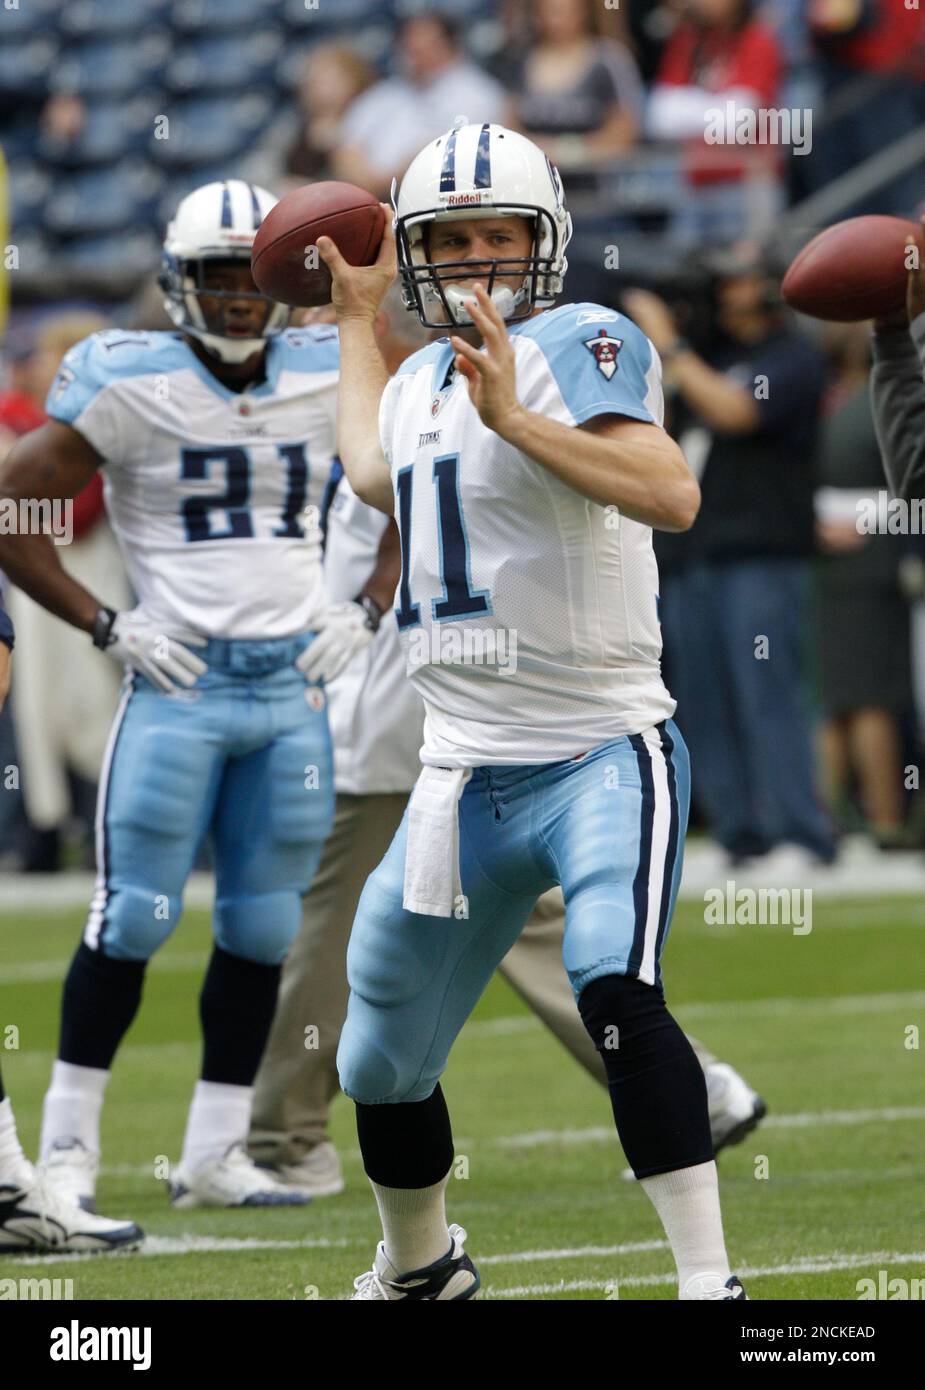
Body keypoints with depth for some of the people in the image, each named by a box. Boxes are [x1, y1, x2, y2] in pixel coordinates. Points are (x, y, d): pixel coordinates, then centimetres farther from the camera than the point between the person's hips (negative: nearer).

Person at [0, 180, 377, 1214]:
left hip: (295, 687, 4)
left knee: (261, 927, 6)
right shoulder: (129, 386, -6)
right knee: (134, 916, -7)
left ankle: (214, 1155, 13)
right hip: (181, 683, -4)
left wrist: (362, 613, 9)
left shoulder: (331, 382, 6)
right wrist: (105, 626, -7)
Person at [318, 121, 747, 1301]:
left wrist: (515, 417, -35)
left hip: (603, 758, -7)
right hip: (466, 778, 8)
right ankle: (417, 1270, 40)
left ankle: (708, 1279, -31)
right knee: (382, 1064, 14)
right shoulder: (423, 379, 12)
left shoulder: (580, 344, -11)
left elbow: (672, 496, -28)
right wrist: (356, 319, 40)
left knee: (616, 990, -32)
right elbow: (375, 479, 35)